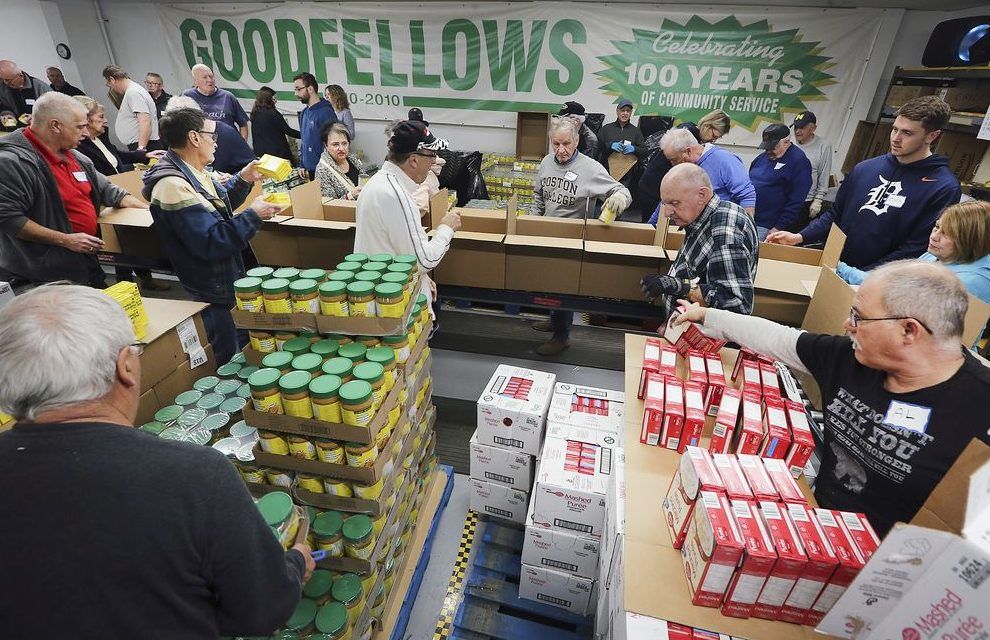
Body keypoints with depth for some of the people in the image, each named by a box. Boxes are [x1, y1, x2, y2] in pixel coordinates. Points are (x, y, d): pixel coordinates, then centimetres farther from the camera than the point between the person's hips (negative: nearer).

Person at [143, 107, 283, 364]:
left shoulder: (193, 172, 5)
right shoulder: (173, 185, -25)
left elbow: (218, 206, 24)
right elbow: (211, 243, -30)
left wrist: (243, 179, 10)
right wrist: (253, 216, -24)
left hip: (227, 281, 10)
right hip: (213, 294, -10)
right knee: (227, 359, 6)